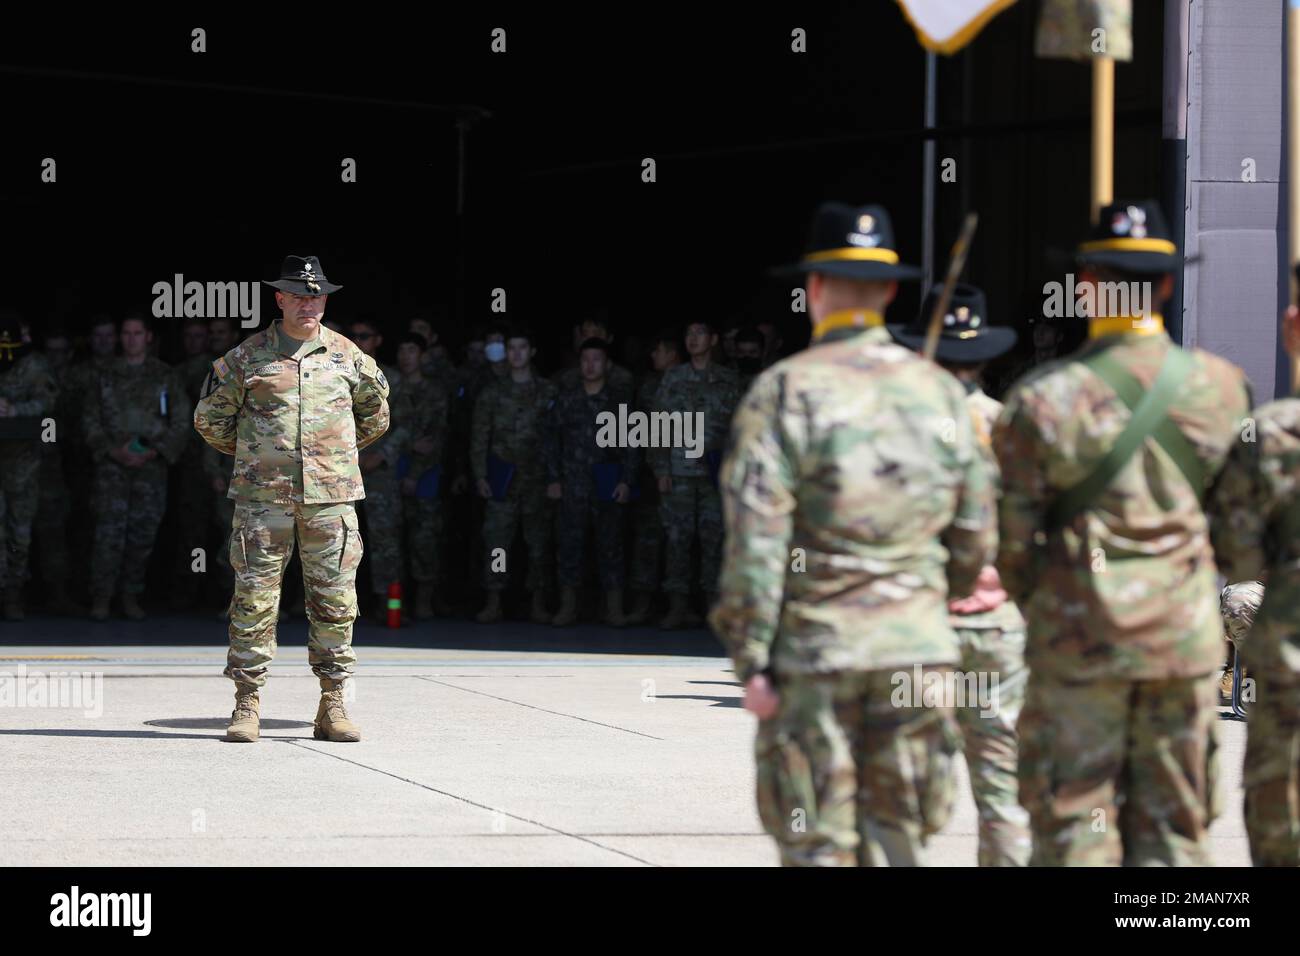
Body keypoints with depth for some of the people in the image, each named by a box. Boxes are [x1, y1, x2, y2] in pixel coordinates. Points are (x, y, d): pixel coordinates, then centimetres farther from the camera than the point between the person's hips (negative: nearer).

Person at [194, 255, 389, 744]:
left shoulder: (348, 356, 8)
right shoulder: (247, 357, 3)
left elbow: (375, 415, 23)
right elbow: (211, 417, 12)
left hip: (330, 496, 2)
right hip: (263, 497, -1)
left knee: (335, 601, 2)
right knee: (254, 598, -2)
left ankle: (332, 707, 9)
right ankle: (247, 705, 3)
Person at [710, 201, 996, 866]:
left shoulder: (785, 391, -8)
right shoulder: (940, 390, 5)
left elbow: (756, 540, -12)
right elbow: (976, 537, 10)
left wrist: (751, 662, -8)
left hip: (813, 649, -4)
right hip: (918, 645, 4)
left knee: (817, 845, 2)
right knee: (895, 836, 10)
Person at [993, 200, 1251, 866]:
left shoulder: (1044, 398, -12)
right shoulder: (1220, 386, -2)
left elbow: (1012, 533, -6)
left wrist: (1034, 602, 14)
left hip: (1080, 636, -3)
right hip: (1188, 636, 3)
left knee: (1074, 828, 5)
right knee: (1173, 827, 10)